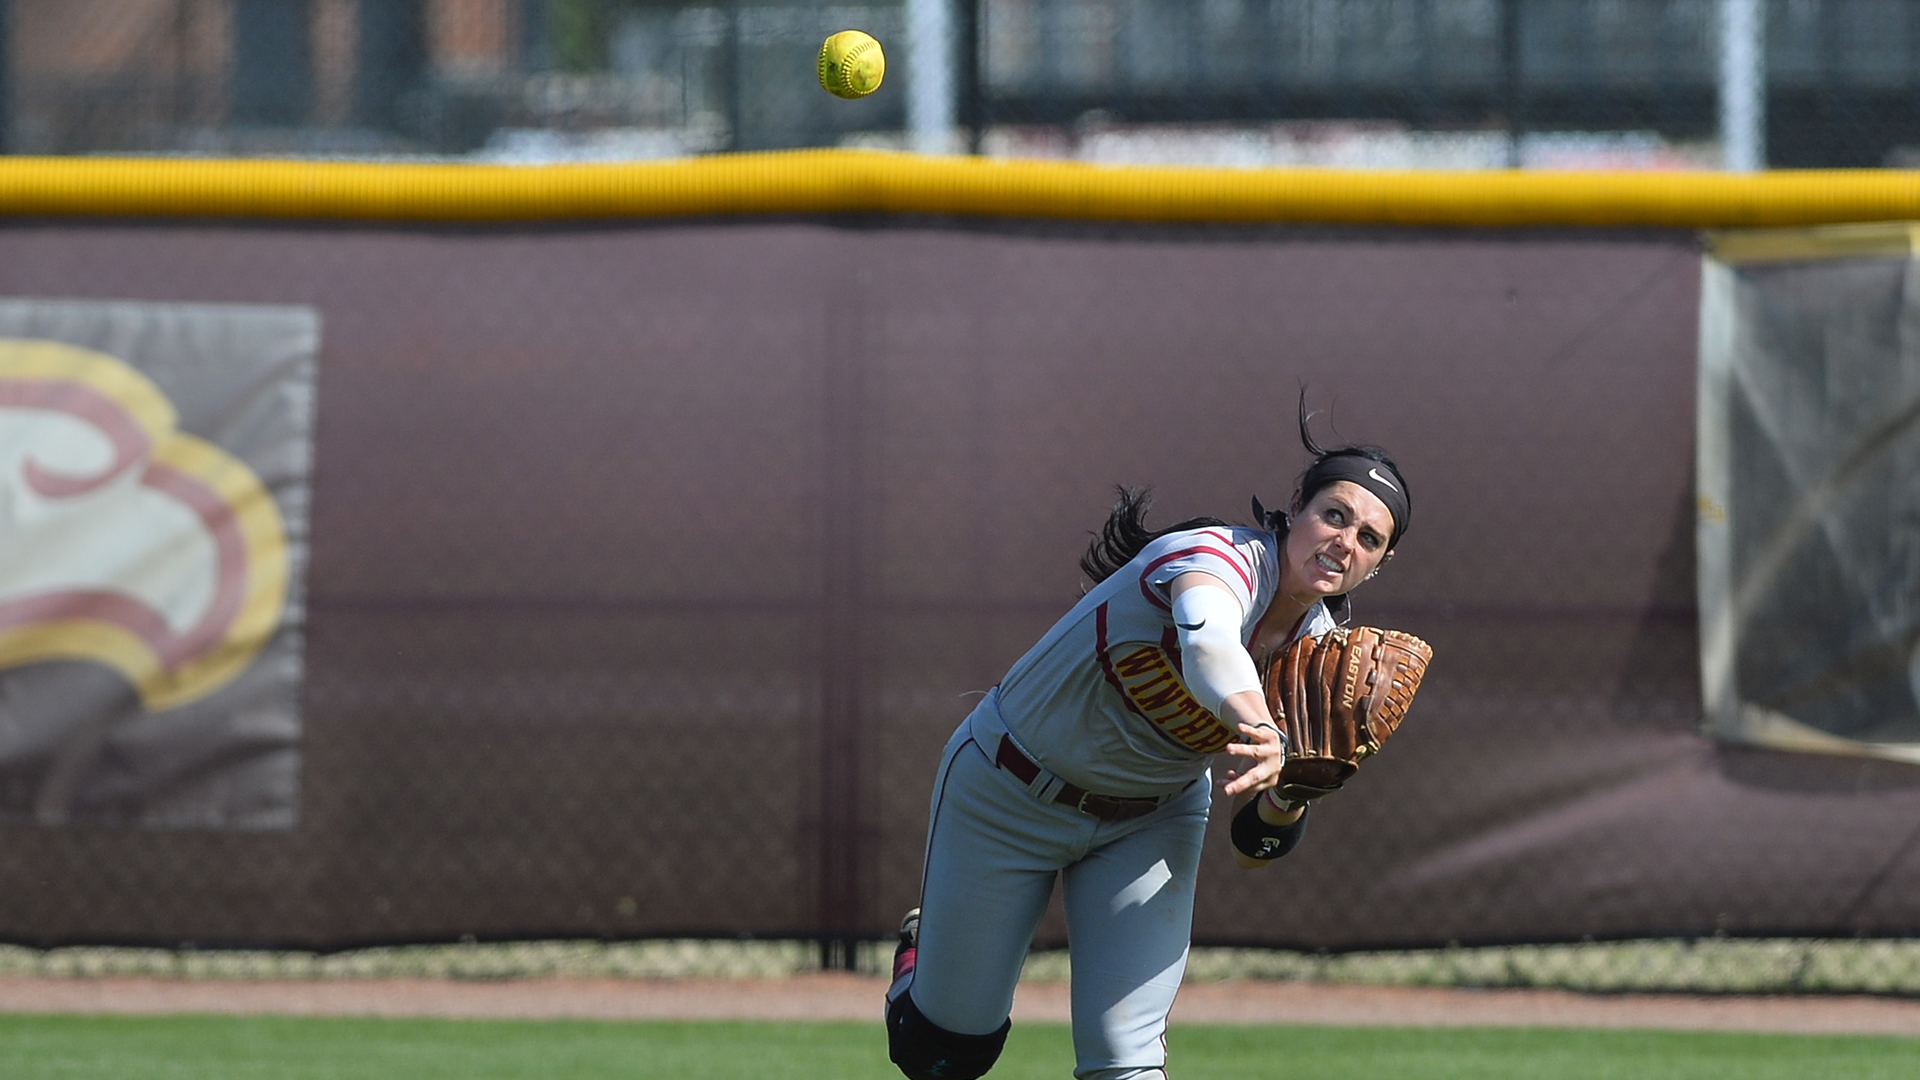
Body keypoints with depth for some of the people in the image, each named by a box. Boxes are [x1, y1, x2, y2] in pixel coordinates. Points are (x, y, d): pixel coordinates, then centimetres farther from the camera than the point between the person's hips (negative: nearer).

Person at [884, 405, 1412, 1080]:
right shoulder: (1222, 558, -30)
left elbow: (1254, 844, -7)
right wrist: (1266, 737, -78)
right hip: (1010, 791, -5)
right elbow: (1208, 645, -58)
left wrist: (1286, 799, -30)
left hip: (1151, 820, 5)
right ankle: (924, 953, 44)